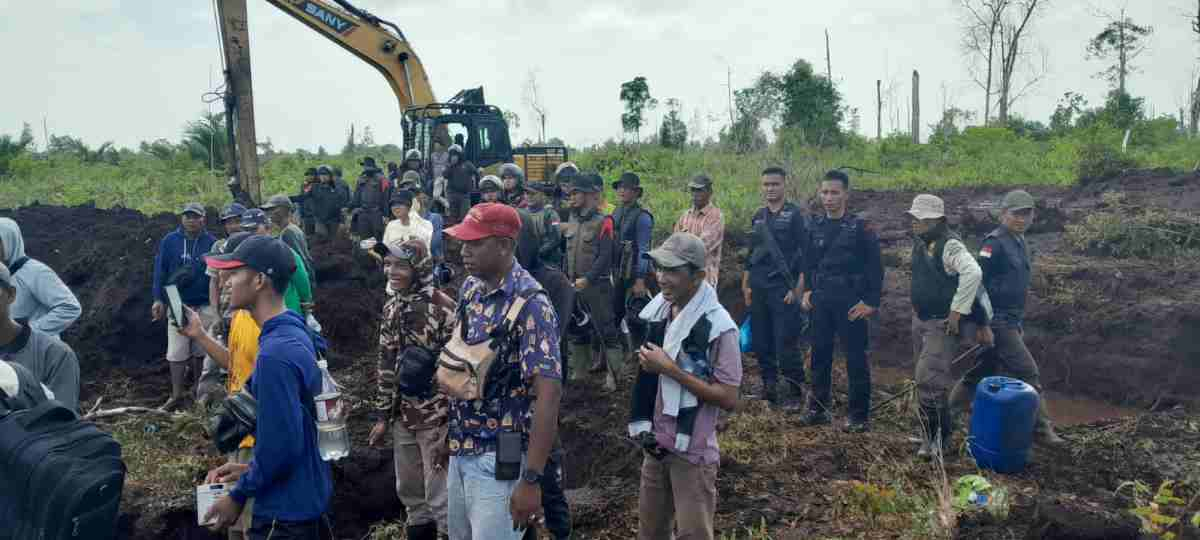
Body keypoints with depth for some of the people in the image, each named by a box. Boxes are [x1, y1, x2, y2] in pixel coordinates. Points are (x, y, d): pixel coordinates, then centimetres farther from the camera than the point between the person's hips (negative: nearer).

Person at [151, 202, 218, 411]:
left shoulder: (211, 243, 0)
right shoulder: (169, 241, 0)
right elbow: (160, 270, 1)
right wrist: (158, 299, -4)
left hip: (204, 306, 0)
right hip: (177, 304, 0)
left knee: (201, 350, 10)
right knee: (176, 351, -3)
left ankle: (200, 389, 26)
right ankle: (177, 394, 5)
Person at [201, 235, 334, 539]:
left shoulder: (275, 353, -26)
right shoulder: (294, 333, 3)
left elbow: (281, 443, -26)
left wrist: (238, 495, -12)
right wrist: (249, 468, 11)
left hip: (285, 513, -9)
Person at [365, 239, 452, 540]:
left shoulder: (442, 308, -17)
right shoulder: (391, 307, 6)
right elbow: (387, 364, 13)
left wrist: (449, 429, -17)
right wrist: (383, 414, 11)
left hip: (436, 418, -7)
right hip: (404, 417, 7)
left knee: (439, 497, 1)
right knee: (408, 491, 19)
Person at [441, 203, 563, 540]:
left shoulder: (530, 304, -20)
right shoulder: (470, 288, 3)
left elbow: (549, 394, -23)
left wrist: (532, 479, -25)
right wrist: (449, 432, 13)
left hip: (500, 458, -7)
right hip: (460, 450, 7)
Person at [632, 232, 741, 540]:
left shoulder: (718, 326, -20)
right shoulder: (659, 309, 2)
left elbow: (728, 399, -22)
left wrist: (670, 369, -23)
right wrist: (646, 361, -2)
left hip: (692, 452, -7)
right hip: (656, 442, 7)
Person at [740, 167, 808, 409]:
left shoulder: (794, 215, -3)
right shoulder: (758, 217, 14)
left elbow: (803, 254, -6)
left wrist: (797, 289, -12)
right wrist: (746, 285, 13)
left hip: (783, 288, -6)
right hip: (758, 289, 6)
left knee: (786, 341, -6)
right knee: (761, 342, 9)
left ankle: (793, 388, 6)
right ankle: (769, 386, 20)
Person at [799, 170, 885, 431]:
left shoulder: (859, 228, -7)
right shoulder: (815, 227, 7)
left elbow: (875, 266, -7)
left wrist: (871, 302, -10)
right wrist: (807, 290, 10)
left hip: (850, 302, -5)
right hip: (820, 301, 5)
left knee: (856, 359, 1)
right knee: (820, 355, 11)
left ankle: (860, 416, 10)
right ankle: (818, 408, 23)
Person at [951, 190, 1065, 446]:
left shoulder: (1020, 243, 15)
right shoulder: (994, 242, -14)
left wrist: (1020, 324, 25)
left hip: (1010, 321, 9)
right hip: (997, 321, -9)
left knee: (986, 369, 14)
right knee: (1027, 372, -7)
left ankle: (954, 408, 26)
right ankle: (1041, 427, 1)